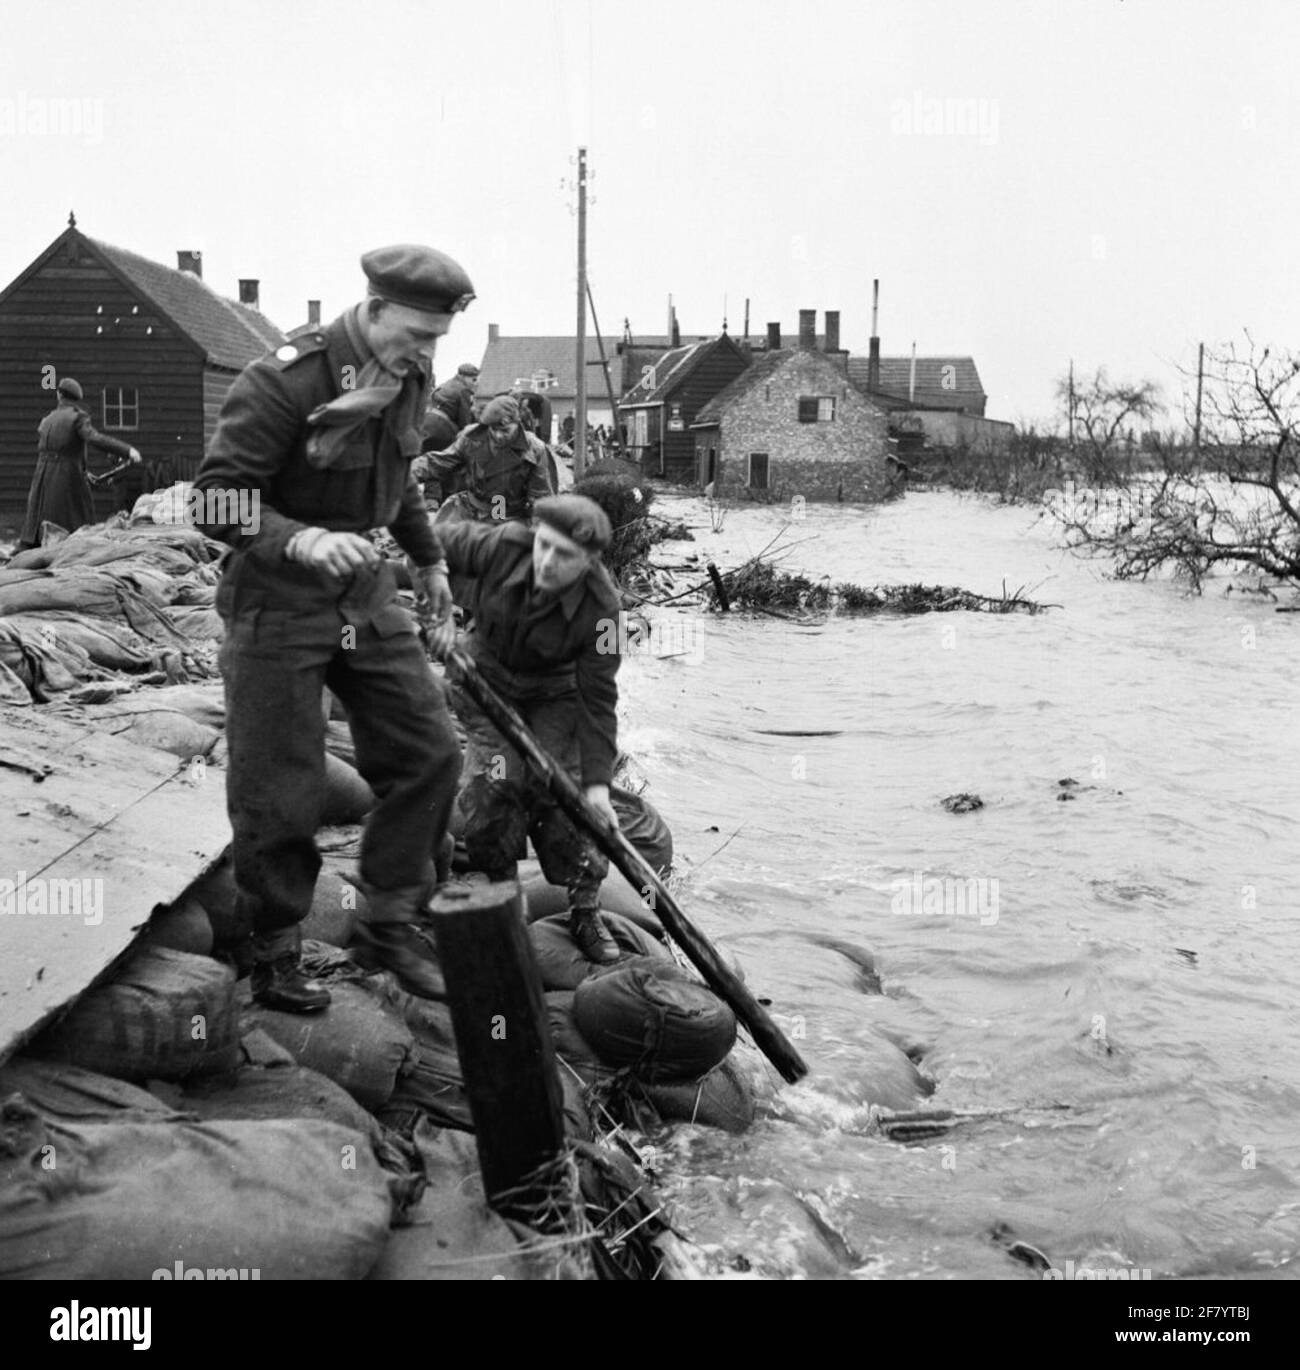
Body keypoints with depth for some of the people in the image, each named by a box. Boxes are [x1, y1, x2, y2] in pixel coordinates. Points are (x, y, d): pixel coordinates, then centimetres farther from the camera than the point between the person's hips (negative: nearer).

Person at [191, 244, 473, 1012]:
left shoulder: (410, 381, 3)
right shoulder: (284, 383, -20)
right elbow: (218, 500, -22)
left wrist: (429, 558, 28)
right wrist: (303, 540, -37)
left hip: (366, 594, 7)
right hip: (278, 601, -7)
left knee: (429, 753, 5)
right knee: (279, 795, 0)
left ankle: (392, 924, 20)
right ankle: (275, 955, 19)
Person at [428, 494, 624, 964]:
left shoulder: (599, 608, -30)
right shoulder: (501, 547, -28)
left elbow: (596, 699, -25)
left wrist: (597, 783, -28)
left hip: (553, 693, -1)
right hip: (485, 678, 1)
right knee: (494, 782, -15)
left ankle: (585, 910, 7)